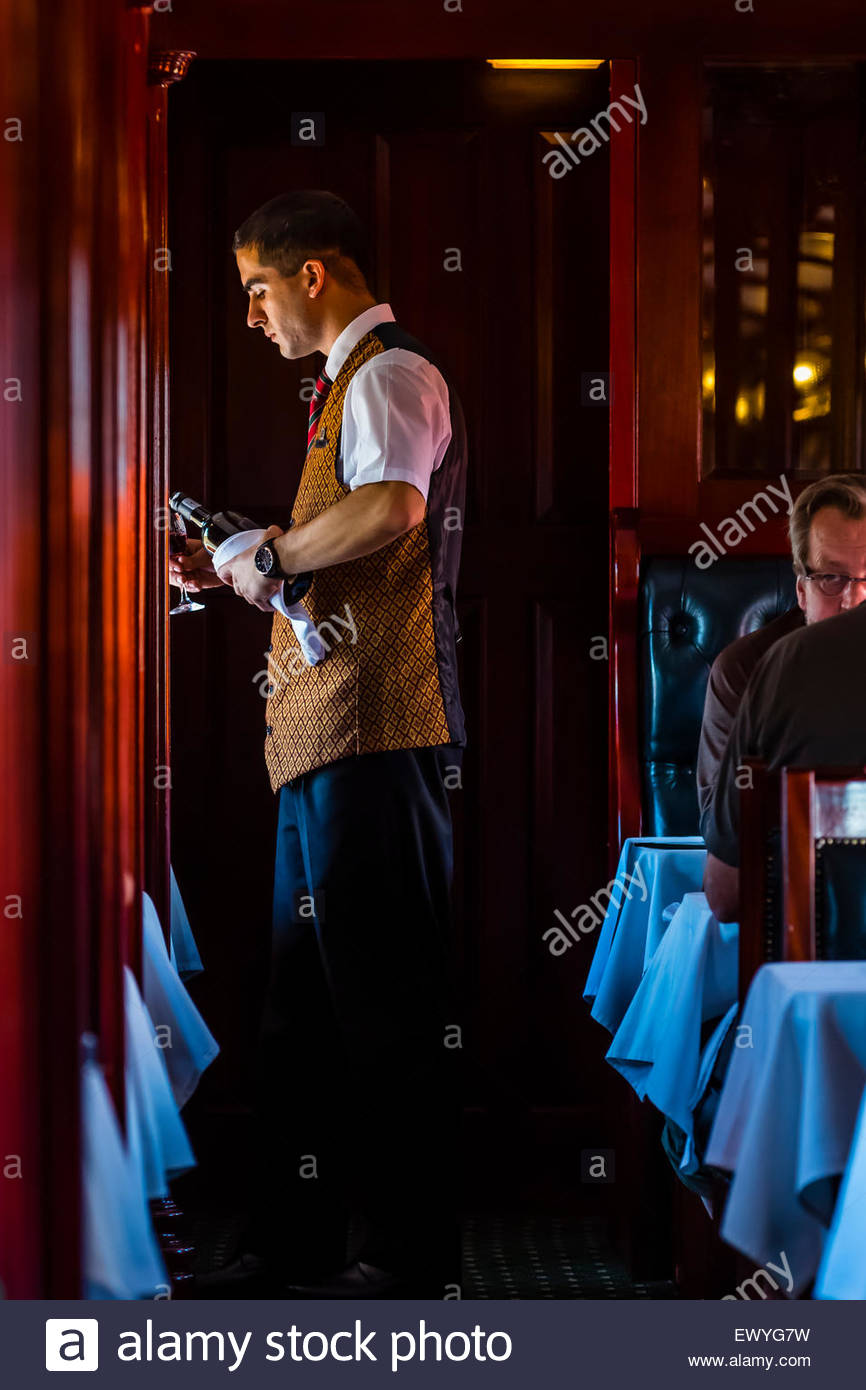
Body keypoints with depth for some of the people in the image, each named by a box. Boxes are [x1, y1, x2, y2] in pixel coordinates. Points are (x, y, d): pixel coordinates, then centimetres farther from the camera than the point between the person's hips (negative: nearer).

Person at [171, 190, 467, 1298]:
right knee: (305, 996, 13)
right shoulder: (345, 387, 25)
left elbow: (393, 509, -27)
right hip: (323, 726, 11)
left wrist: (271, 553, -13)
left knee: (381, 996, -7)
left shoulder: (389, 374, -6)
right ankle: (293, 1238, 20)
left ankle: (414, 1250, -1)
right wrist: (237, 572, 18)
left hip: (372, 722, -11)